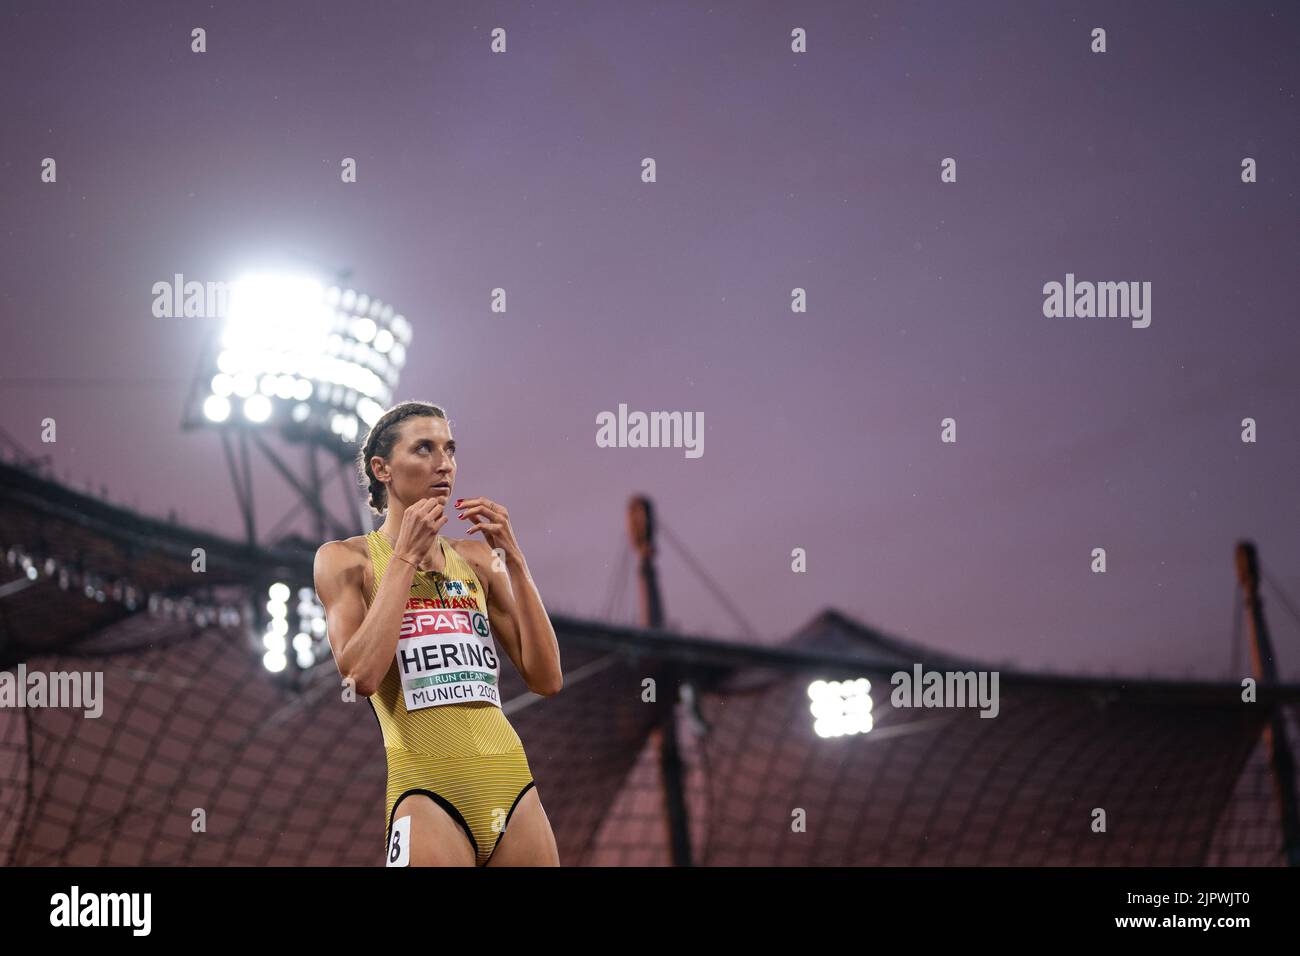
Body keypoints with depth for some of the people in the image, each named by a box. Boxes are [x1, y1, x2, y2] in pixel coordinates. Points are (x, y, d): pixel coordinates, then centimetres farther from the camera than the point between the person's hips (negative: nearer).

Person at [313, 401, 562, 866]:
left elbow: (546, 679, 7)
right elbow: (361, 674, -13)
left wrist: (511, 559, 2)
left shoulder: (475, 558, 15)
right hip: (429, 789, -4)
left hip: (512, 785, 4)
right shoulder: (346, 559, 4)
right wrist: (406, 556, -7)